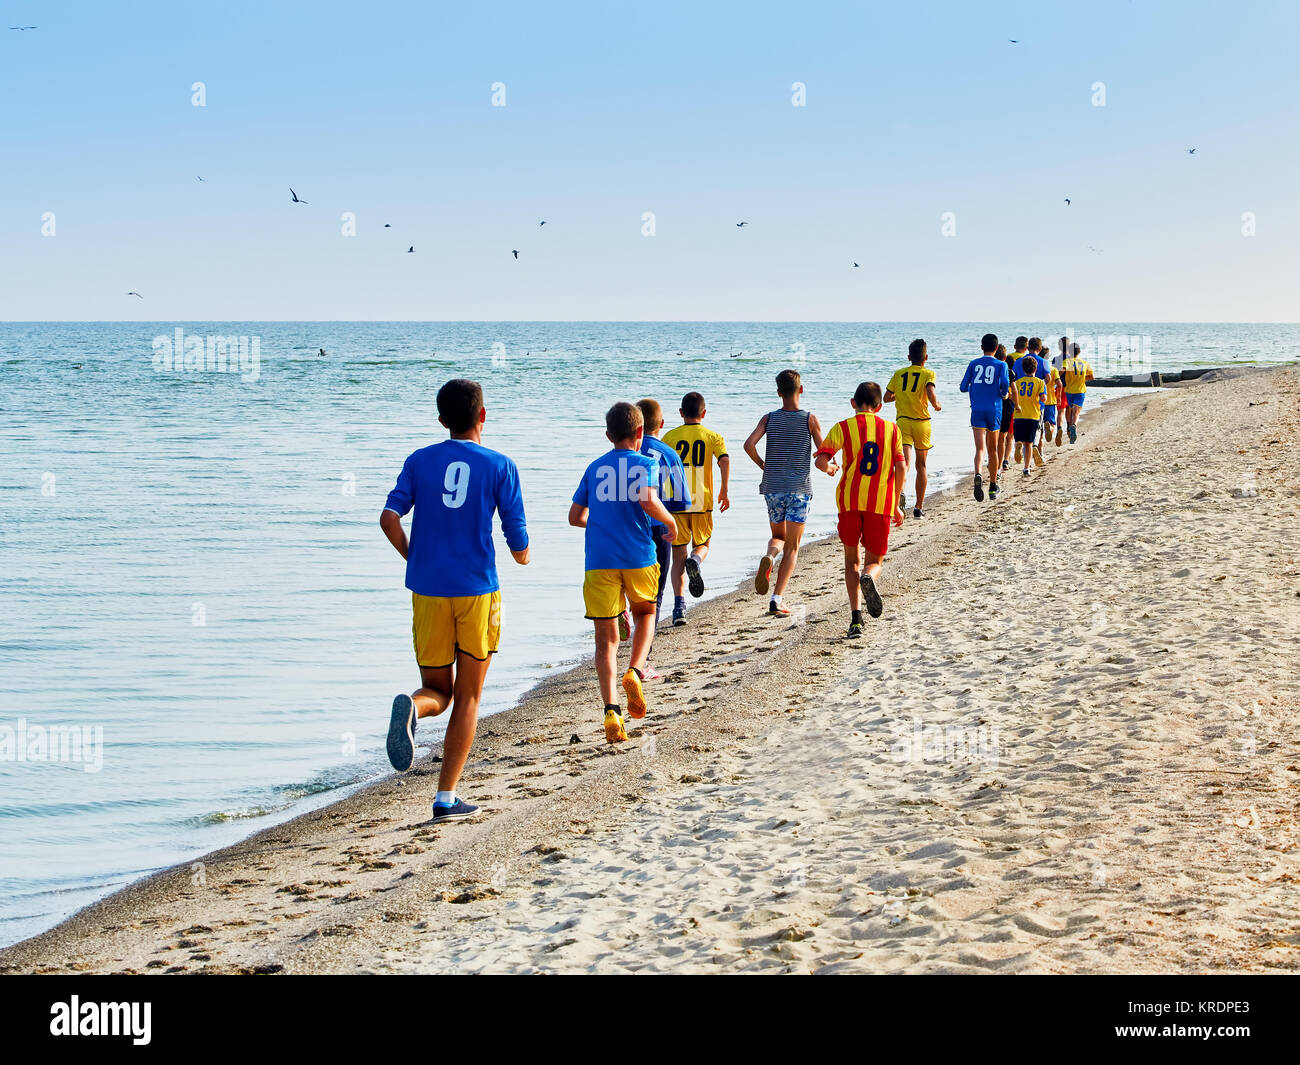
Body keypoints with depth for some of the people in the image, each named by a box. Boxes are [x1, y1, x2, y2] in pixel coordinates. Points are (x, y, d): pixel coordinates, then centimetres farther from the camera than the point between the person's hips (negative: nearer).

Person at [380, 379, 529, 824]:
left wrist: (415, 559, 9)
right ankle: (446, 798, 5)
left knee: (437, 691, 14)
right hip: (478, 590, -2)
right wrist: (522, 555, 21)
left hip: (428, 592, 2)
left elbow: (390, 518, -7)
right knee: (467, 698, 9)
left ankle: (411, 706, -23)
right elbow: (518, 544, -3)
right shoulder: (499, 466, -1)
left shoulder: (419, 461, 6)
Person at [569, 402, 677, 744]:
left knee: (606, 638, 3)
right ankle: (635, 671, -1)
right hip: (638, 557, -2)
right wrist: (670, 522, 0)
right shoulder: (646, 463, 1)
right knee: (644, 614, 25)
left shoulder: (595, 468, 13)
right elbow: (647, 500, -18)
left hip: (599, 560, 2)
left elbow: (575, 517, 12)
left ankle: (611, 709, -13)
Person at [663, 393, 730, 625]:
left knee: (678, 557, 5)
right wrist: (724, 491, -5)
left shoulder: (670, 437, 4)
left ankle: (679, 605, -9)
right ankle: (695, 561, -17)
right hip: (702, 503, 0)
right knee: (702, 545, 20)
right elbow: (724, 461, -12)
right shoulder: (713, 437, 4)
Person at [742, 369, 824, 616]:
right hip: (799, 488, -2)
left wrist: (762, 465, 8)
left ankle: (768, 557, -15)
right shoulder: (810, 419, -2)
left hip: (772, 487, 2)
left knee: (779, 537, 21)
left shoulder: (769, 418, 3)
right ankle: (777, 598, -9)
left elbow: (749, 444, -9)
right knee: (792, 547, 3)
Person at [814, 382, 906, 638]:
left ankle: (856, 617, -2)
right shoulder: (891, 429, 9)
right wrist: (896, 504, 12)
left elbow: (821, 460, -7)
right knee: (874, 560, 11)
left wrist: (830, 468, 17)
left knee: (852, 558, 14)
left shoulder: (843, 428, 3)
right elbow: (901, 468, 2)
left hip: (850, 500, -1)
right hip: (882, 502, 1)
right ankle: (868, 578, -28)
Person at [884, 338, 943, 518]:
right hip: (922, 422, -1)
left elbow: (887, 398, 8)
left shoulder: (899, 374, 7)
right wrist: (937, 405, 1)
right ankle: (919, 507, 20)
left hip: (903, 421, 1)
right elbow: (931, 394, -19)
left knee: (904, 462, -14)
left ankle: (900, 491, -45)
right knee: (921, 465, 14)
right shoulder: (928, 374, -3)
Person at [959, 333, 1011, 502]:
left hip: (977, 410, 0)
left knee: (980, 448, -9)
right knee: (993, 450, 14)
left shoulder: (973, 364, 6)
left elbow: (963, 387, 5)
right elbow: (1005, 384, -13)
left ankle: (978, 475, -39)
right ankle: (993, 487, 24)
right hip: (994, 410, 0)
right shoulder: (1001, 365, 1)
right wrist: (1003, 393, 9)